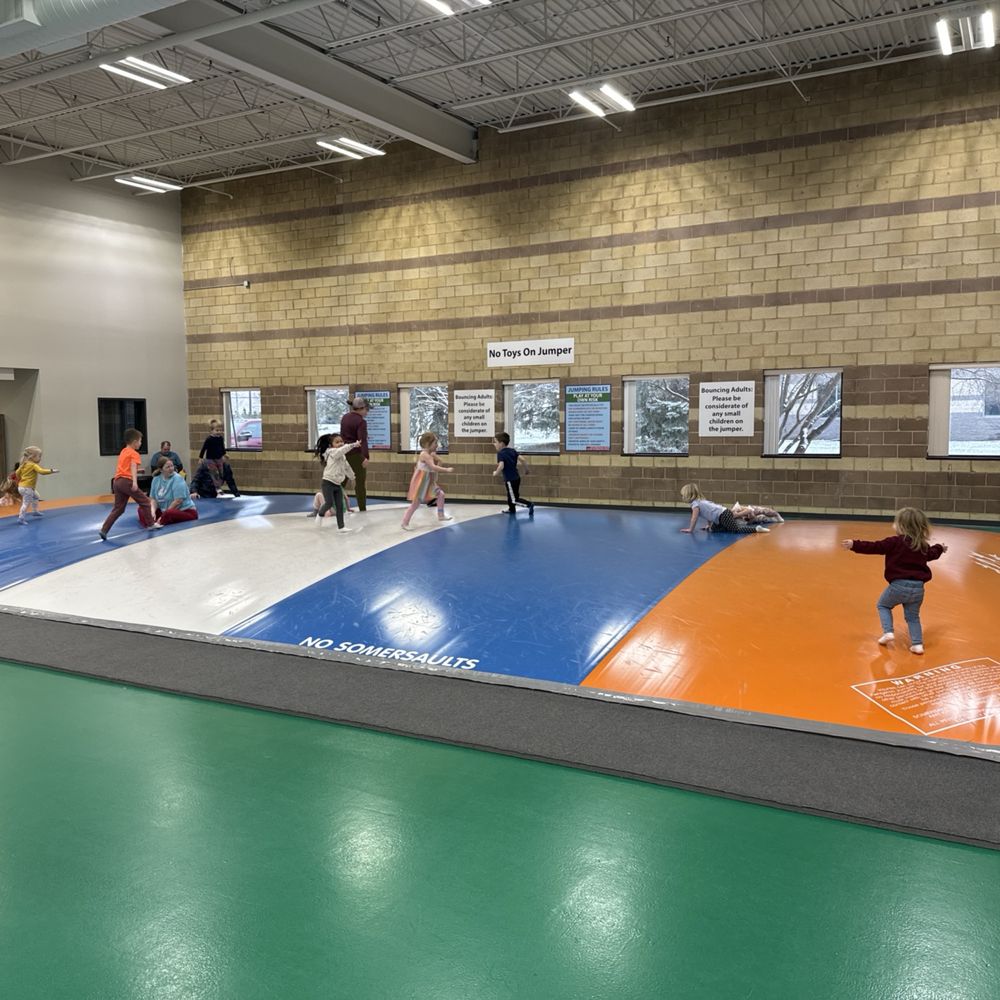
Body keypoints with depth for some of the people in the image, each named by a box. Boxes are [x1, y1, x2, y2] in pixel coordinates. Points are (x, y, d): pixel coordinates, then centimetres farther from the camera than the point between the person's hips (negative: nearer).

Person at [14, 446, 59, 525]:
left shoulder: (24, 464, 9)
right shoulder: (34, 465, -17)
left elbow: (17, 472, 16)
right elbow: (42, 471, -30)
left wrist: (20, 479, 31)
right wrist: (51, 471, -24)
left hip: (22, 486, 10)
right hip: (27, 488, -10)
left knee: (35, 497, 29)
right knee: (26, 503, -9)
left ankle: (35, 511, 40)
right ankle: (21, 518, -11)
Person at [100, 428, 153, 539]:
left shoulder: (123, 452, 23)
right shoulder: (134, 454, -2)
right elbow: (133, 467, -19)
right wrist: (135, 482, -31)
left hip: (117, 481, 8)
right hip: (126, 481, -8)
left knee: (118, 509, 9)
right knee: (144, 501, 7)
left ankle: (104, 530, -1)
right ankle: (150, 524, 12)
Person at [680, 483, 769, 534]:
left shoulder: (695, 503, -5)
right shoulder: (701, 500, 22)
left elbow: (694, 518, -9)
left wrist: (690, 529, -3)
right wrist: (709, 525, 27)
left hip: (723, 515, -9)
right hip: (724, 513, 9)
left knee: (736, 530, -14)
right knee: (714, 529, 22)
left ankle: (756, 528, -24)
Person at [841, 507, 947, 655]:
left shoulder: (894, 542, -11)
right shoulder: (923, 545, 10)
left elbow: (874, 547, -14)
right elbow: (932, 554, 31)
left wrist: (855, 545, -11)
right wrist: (940, 549, 54)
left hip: (899, 585, -5)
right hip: (918, 587, 5)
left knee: (883, 605, 18)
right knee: (913, 616, 18)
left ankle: (888, 632, 3)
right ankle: (917, 644, 9)